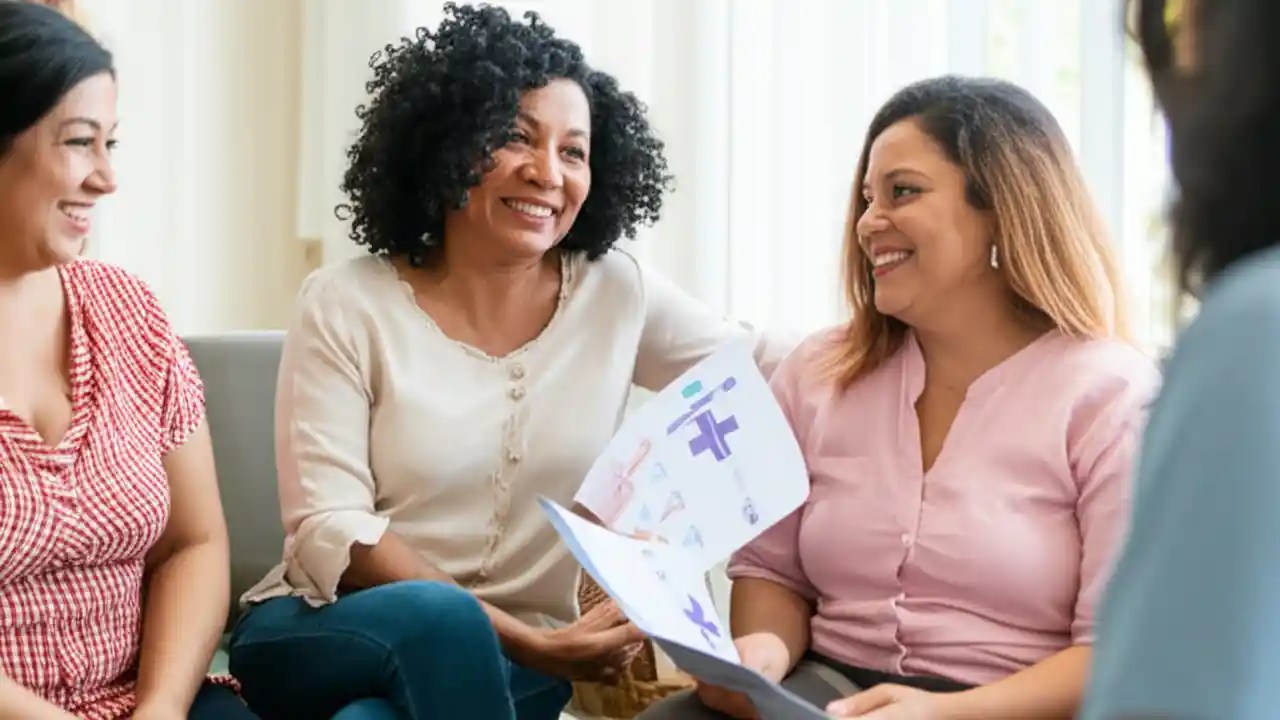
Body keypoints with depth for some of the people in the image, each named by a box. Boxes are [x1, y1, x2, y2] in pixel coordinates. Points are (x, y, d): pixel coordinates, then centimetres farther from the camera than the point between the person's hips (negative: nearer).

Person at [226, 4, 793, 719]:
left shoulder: (617, 294, 2)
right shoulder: (347, 305, -6)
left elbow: (770, 366, 13)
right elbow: (328, 529, -13)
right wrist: (534, 645, -22)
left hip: (508, 660, 1)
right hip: (322, 636, 0)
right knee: (438, 617, -34)